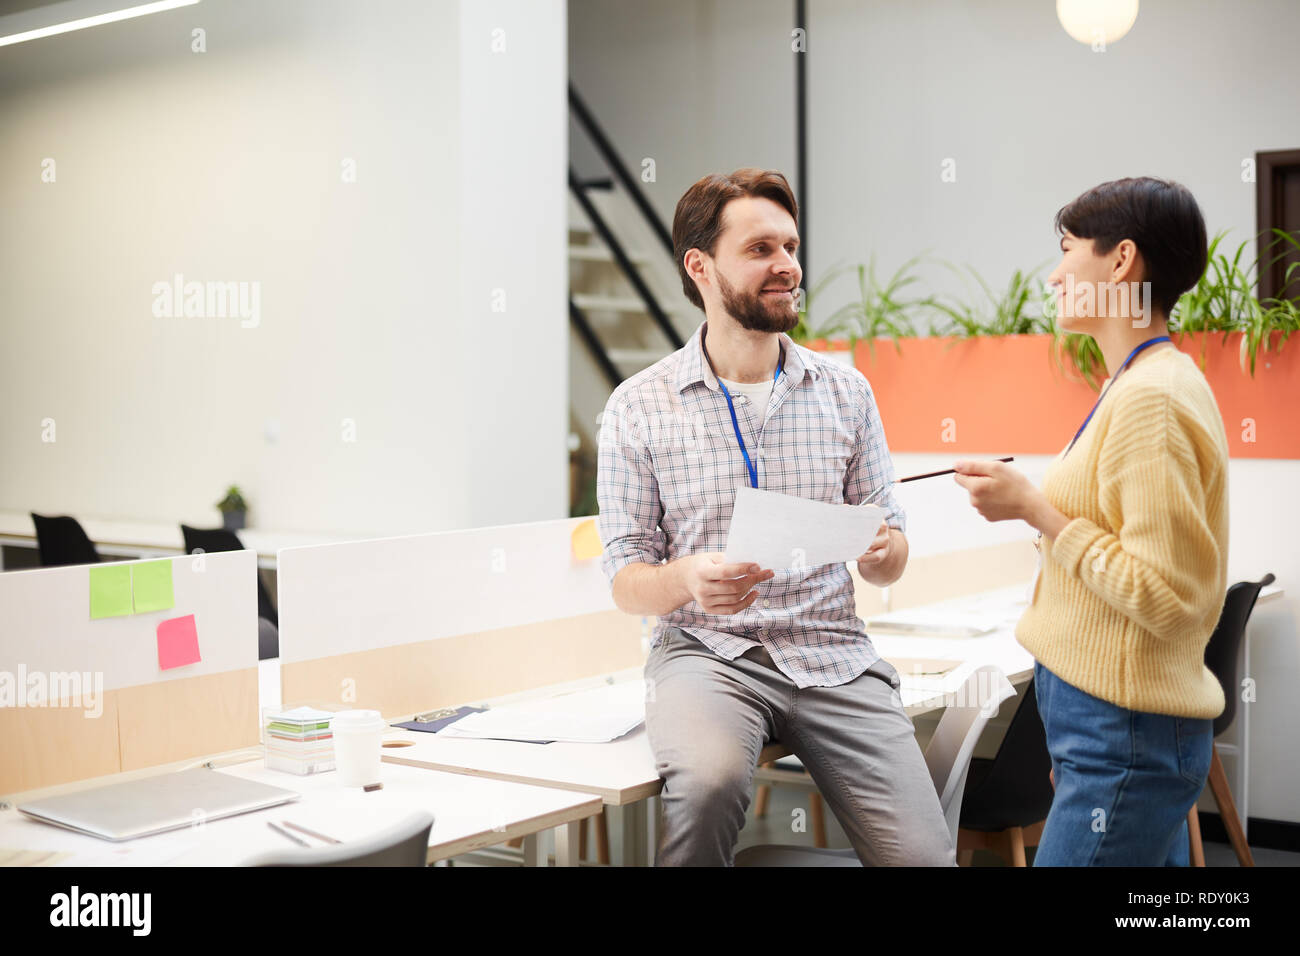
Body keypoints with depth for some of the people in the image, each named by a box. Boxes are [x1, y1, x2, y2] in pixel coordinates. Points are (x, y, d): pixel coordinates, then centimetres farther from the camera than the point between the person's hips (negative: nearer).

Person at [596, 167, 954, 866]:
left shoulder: (845, 391, 9)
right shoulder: (637, 407, 1)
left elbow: (890, 565, 12)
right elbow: (627, 582, 1)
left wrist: (883, 550, -13)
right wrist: (687, 579, -21)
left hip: (831, 652, 3)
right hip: (706, 651, -2)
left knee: (921, 854, -14)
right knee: (710, 778, -34)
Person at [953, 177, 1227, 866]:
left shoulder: (1152, 400, -19)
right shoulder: (1151, 381, 12)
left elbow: (1165, 594, -23)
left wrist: (1035, 509, -18)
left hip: (1122, 742, -10)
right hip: (1123, 726, 10)